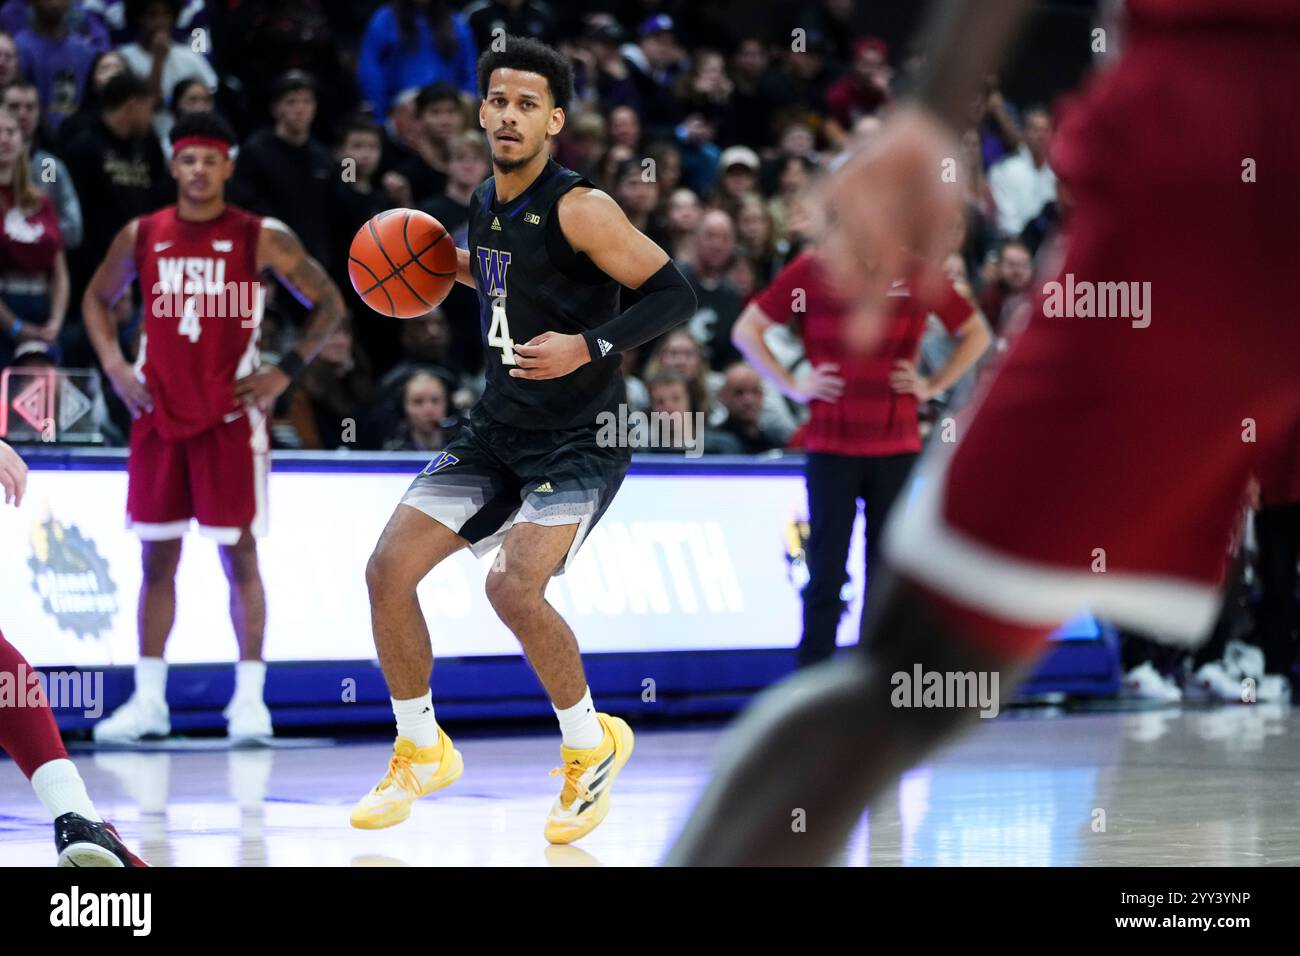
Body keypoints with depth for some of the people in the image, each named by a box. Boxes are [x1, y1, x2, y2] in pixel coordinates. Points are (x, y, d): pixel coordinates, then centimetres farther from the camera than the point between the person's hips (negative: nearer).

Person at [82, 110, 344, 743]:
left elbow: (328, 304, 2)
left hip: (230, 415, -3)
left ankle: (250, 698, 3)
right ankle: (148, 700, 11)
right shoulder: (141, 236, 5)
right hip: (157, 413, 3)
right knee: (157, 557, 6)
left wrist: (286, 372, -6)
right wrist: (113, 365, 4)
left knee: (239, 553, -2)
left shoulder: (261, 238, -4)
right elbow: (97, 298, 19)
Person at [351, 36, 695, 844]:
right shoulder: (488, 203, 6)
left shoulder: (579, 209, -18)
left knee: (514, 586, -26)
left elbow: (674, 295, -18)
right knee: (389, 570, -1)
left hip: (580, 438, -8)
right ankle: (422, 754, 17)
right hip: (498, 431, 8)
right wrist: (455, 266, 8)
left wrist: (589, 347, -28)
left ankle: (593, 745, -1)